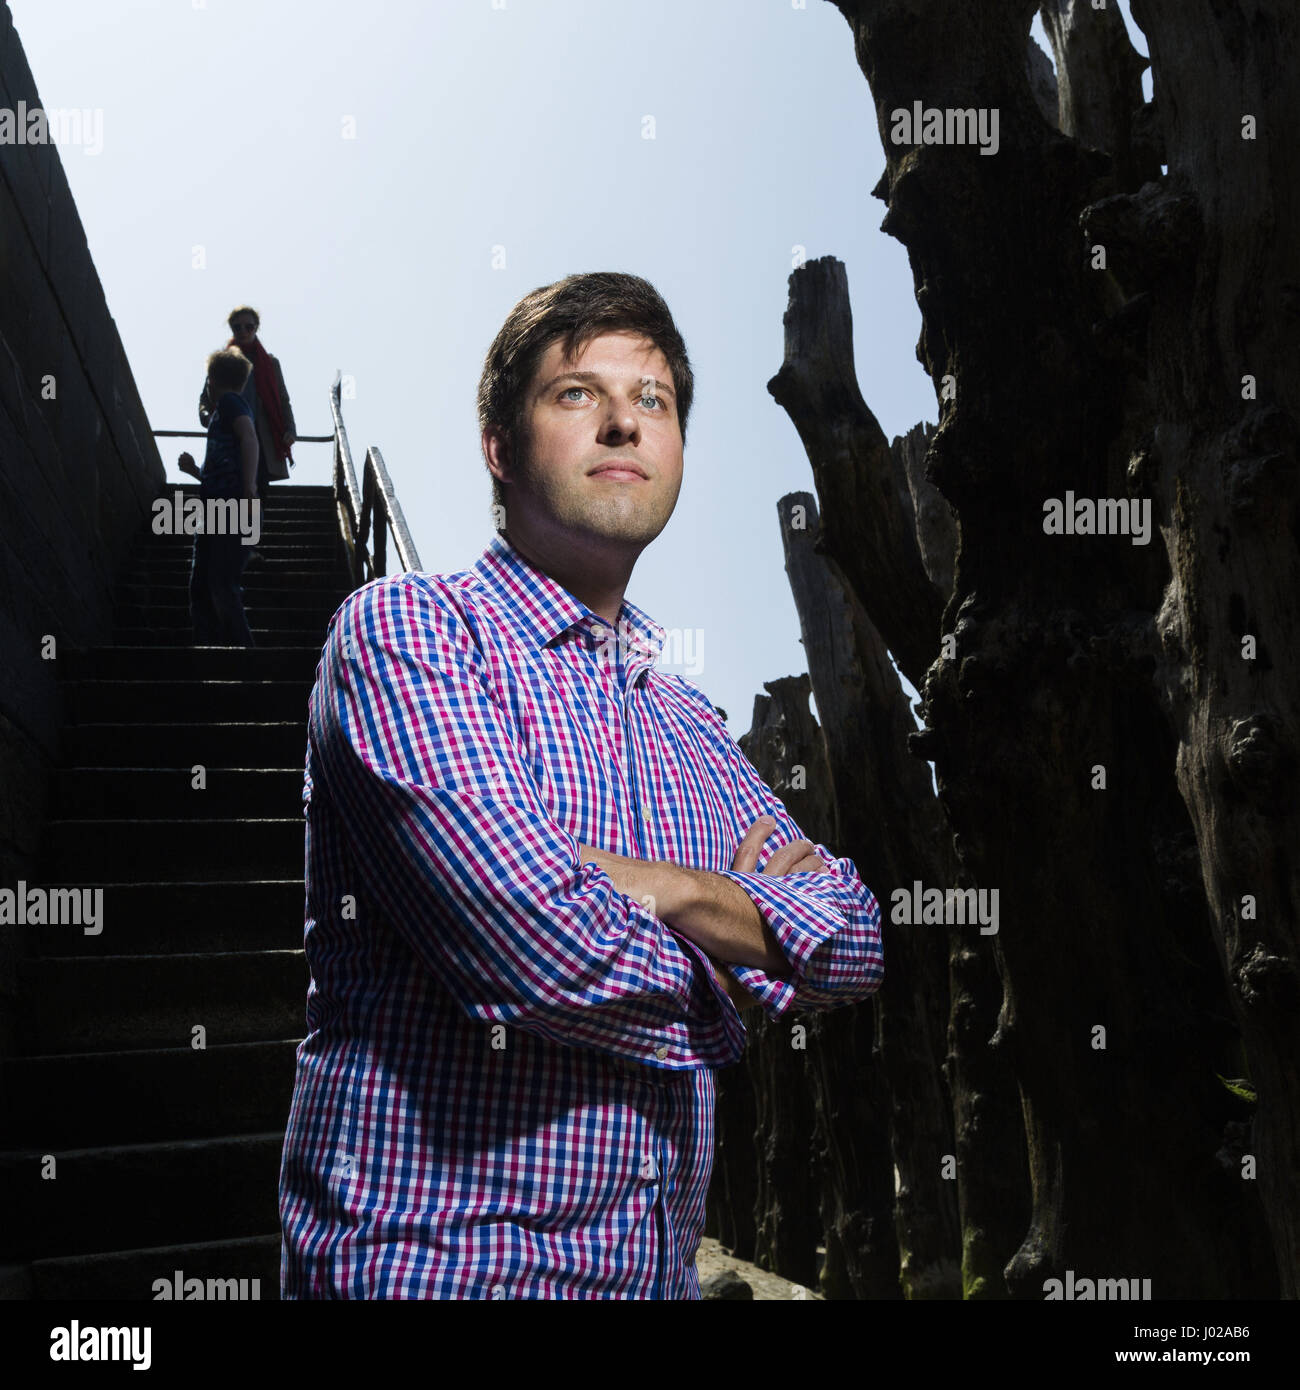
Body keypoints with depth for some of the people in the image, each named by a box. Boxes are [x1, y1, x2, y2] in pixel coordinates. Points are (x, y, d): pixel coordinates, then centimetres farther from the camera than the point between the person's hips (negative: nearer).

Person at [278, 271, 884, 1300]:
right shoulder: (401, 630, -12)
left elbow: (858, 942, 4)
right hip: (434, 1263, -7)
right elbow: (541, 954, -24)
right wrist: (746, 928, -5)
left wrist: (675, 891, -15)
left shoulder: (689, 723, 11)